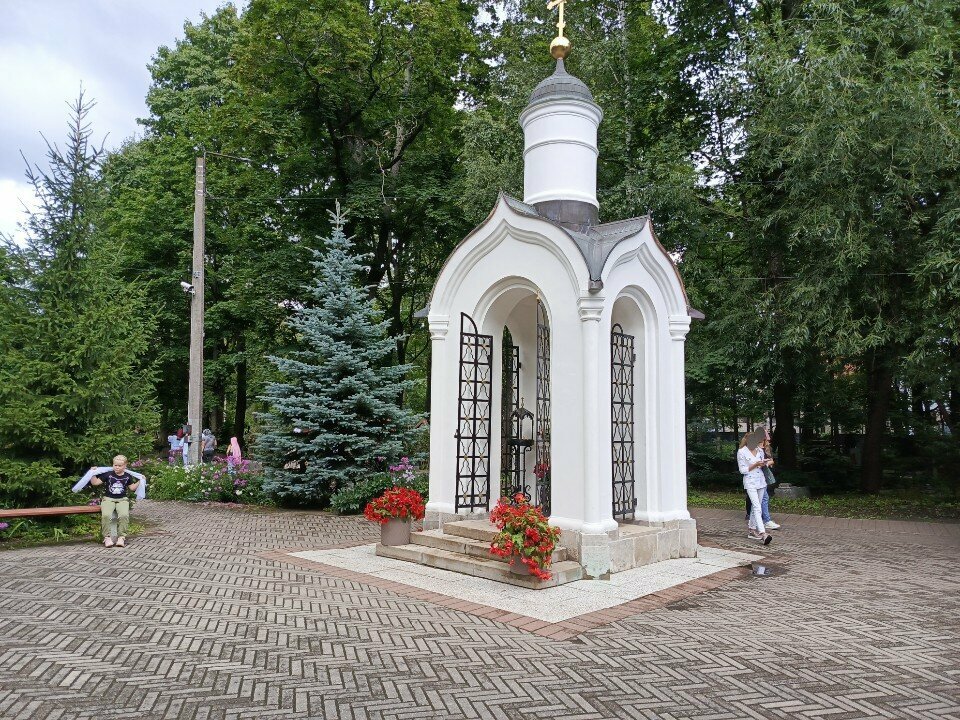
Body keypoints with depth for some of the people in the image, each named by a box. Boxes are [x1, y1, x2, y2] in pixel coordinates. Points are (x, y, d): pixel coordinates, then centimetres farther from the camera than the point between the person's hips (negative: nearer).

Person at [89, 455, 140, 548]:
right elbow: (95, 482, 4)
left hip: (122, 499, 1)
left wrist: (139, 481, 9)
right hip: (108, 499, -1)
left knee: (124, 515, -30)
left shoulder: (127, 476, 9)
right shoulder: (108, 474, 3)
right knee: (106, 515, -32)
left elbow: (132, 487, 20)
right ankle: (107, 537, -18)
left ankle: (121, 537, -17)